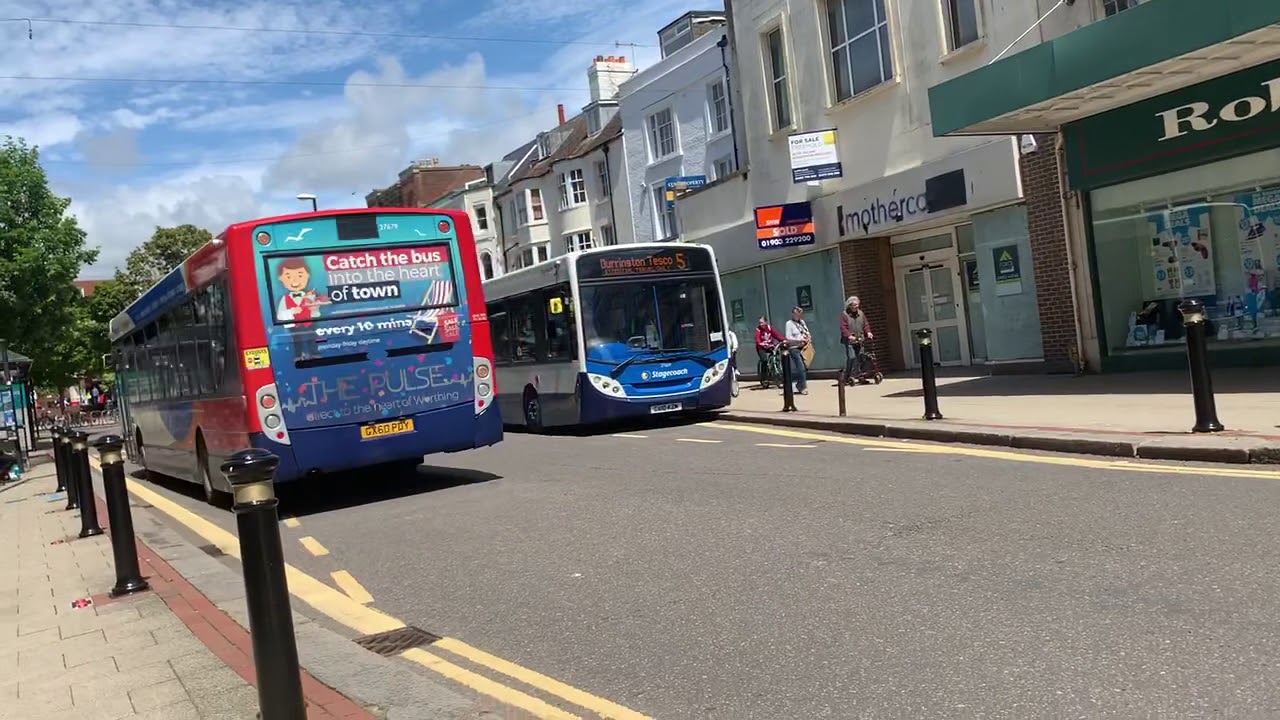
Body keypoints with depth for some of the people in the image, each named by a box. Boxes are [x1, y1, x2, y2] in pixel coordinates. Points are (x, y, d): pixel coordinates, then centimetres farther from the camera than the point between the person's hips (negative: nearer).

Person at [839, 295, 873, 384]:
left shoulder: (861, 313, 14)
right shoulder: (844, 315, -4)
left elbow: (865, 324, 15)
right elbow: (843, 328, -11)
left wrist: (868, 332, -4)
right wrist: (849, 336, -25)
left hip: (859, 340, 6)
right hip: (849, 341, -6)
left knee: (859, 358, 3)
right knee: (851, 357, -16)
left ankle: (854, 376, 12)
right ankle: (846, 377, -7)